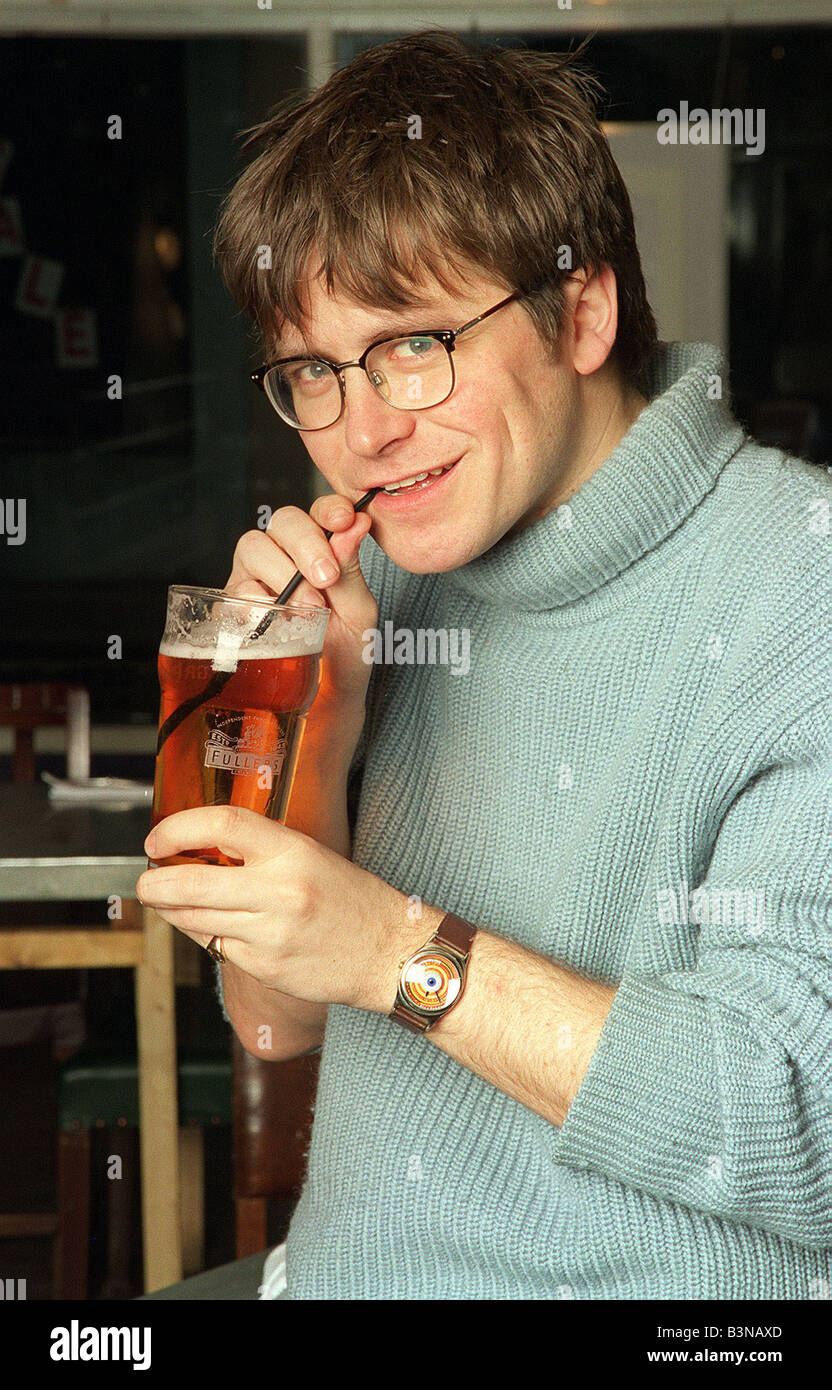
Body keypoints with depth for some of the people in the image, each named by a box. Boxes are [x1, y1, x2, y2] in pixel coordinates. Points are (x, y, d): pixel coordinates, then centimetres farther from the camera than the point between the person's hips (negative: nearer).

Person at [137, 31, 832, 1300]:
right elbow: (277, 1026, 8)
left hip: (655, 1284, -4)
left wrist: (408, 955, -21)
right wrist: (315, 722, -7)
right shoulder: (389, 575, 5)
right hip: (337, 1268, 5)